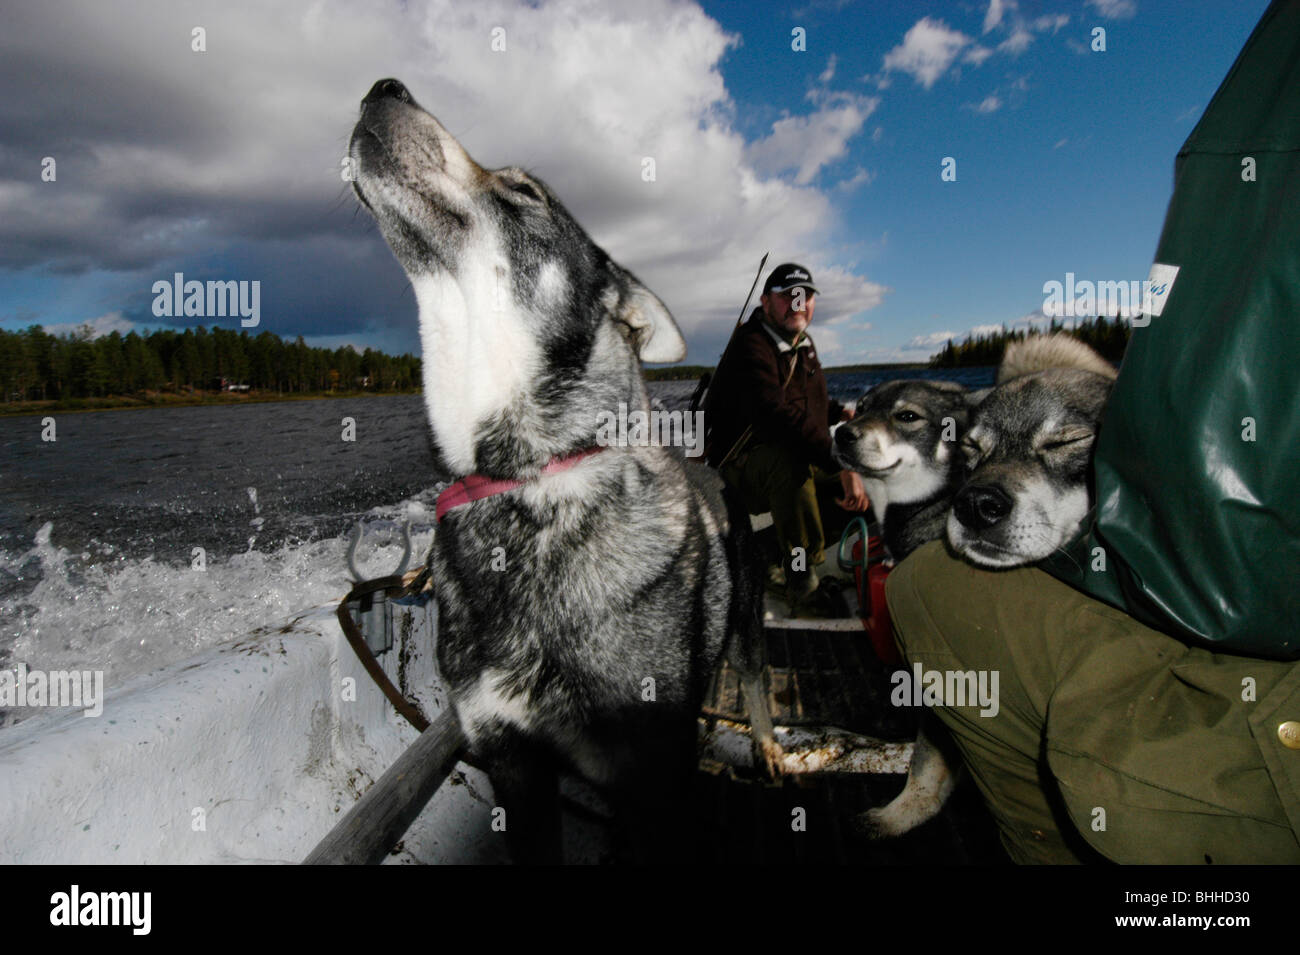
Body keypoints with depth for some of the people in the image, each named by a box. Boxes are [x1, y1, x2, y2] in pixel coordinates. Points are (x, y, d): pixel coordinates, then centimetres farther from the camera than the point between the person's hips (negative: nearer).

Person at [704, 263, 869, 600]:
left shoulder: (804, 345, 13)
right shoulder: (750, 347, -18)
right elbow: (778, 416, -35)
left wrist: (842, 413, 8)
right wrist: (842, 465, -40)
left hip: (806, 463, 10)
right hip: (745, 467, -9)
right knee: (790, 457, -41)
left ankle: (778, 548, 11)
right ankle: (801, 571, -24)